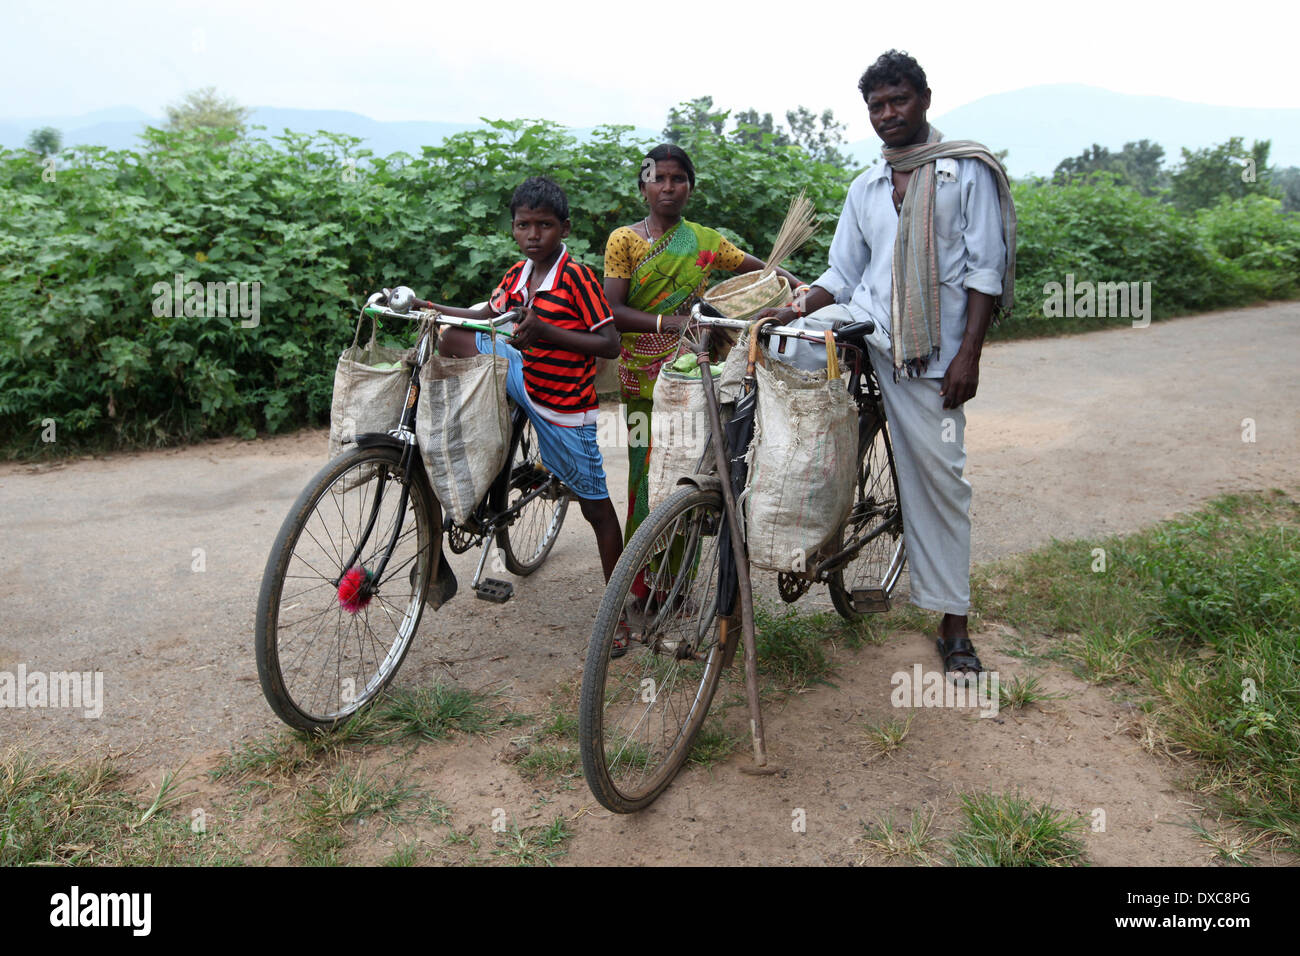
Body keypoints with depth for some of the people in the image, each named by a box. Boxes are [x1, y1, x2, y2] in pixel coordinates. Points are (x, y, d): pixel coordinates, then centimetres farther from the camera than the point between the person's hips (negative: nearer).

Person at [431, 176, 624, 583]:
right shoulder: (518, 274, 3)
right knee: (453, 339, -2)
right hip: (527, 380, 6)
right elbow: (485, 316, 17)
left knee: (595, 506, 3)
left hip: (565, 405, -6)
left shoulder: (576, 277, -17)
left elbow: (610, 344, -20)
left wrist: (545, 330, -28)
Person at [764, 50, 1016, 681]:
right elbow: (842, 276, 14)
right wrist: (794, 311, -6)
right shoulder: (865, 189, 16)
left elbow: (986, 268, -4)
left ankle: (953, 627, 11)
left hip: (932, 353, -4)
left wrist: (968, 355, -13)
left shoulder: (969, 169, 3)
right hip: (863, 330, 4)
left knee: (939, 478, -1)